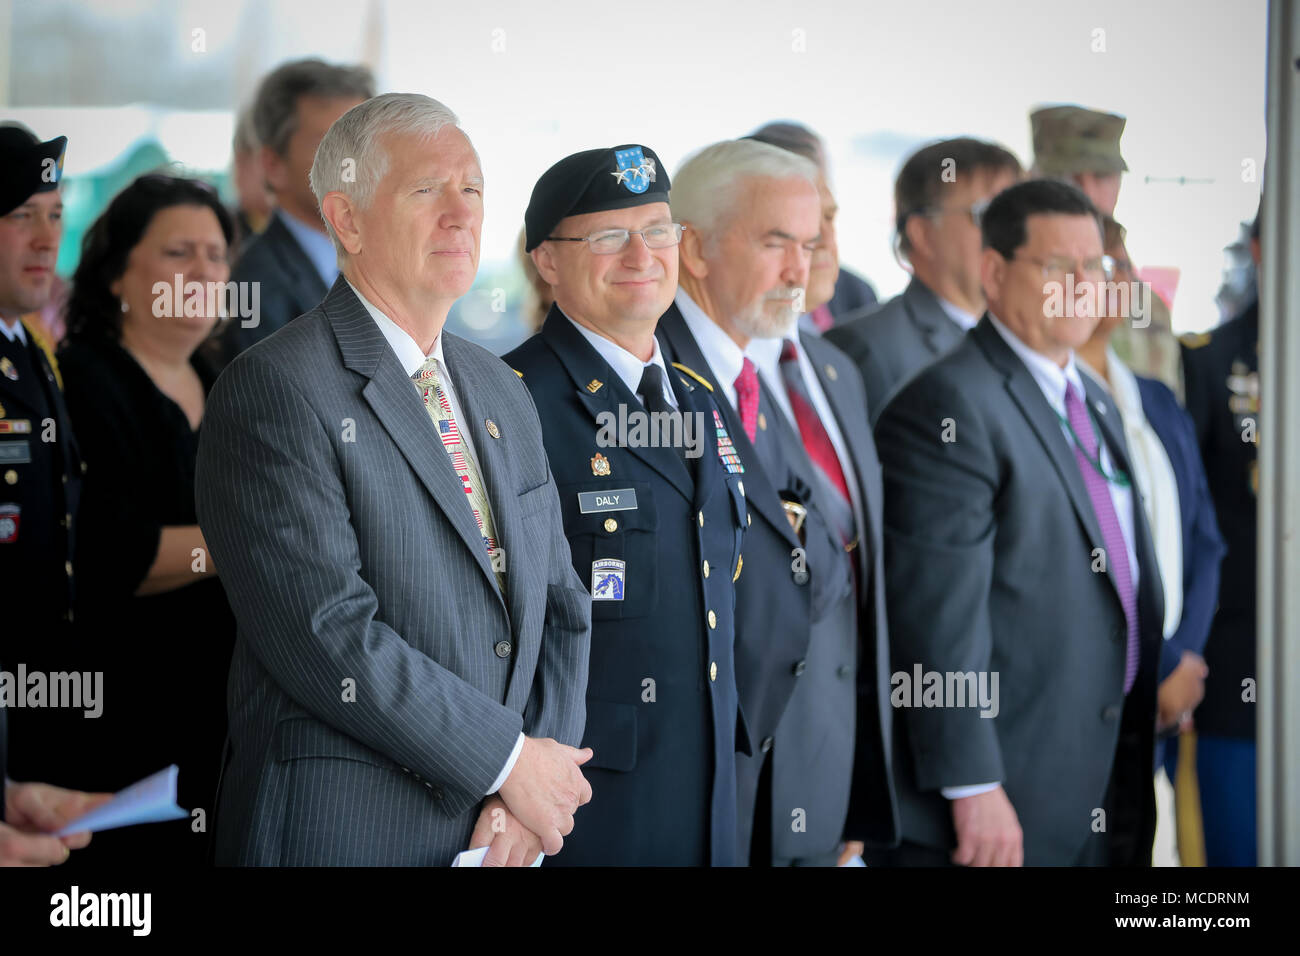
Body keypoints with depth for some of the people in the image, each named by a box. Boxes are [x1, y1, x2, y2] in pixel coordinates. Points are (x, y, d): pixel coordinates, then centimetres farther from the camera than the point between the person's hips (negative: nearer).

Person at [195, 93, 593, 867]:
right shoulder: (275, 391, -11)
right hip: (346, 833, -6)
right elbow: (326, 635, -19)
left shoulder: (504, 395, 13)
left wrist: (535, 796, -5)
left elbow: (560, 605, 11)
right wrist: (507, 760, -15)